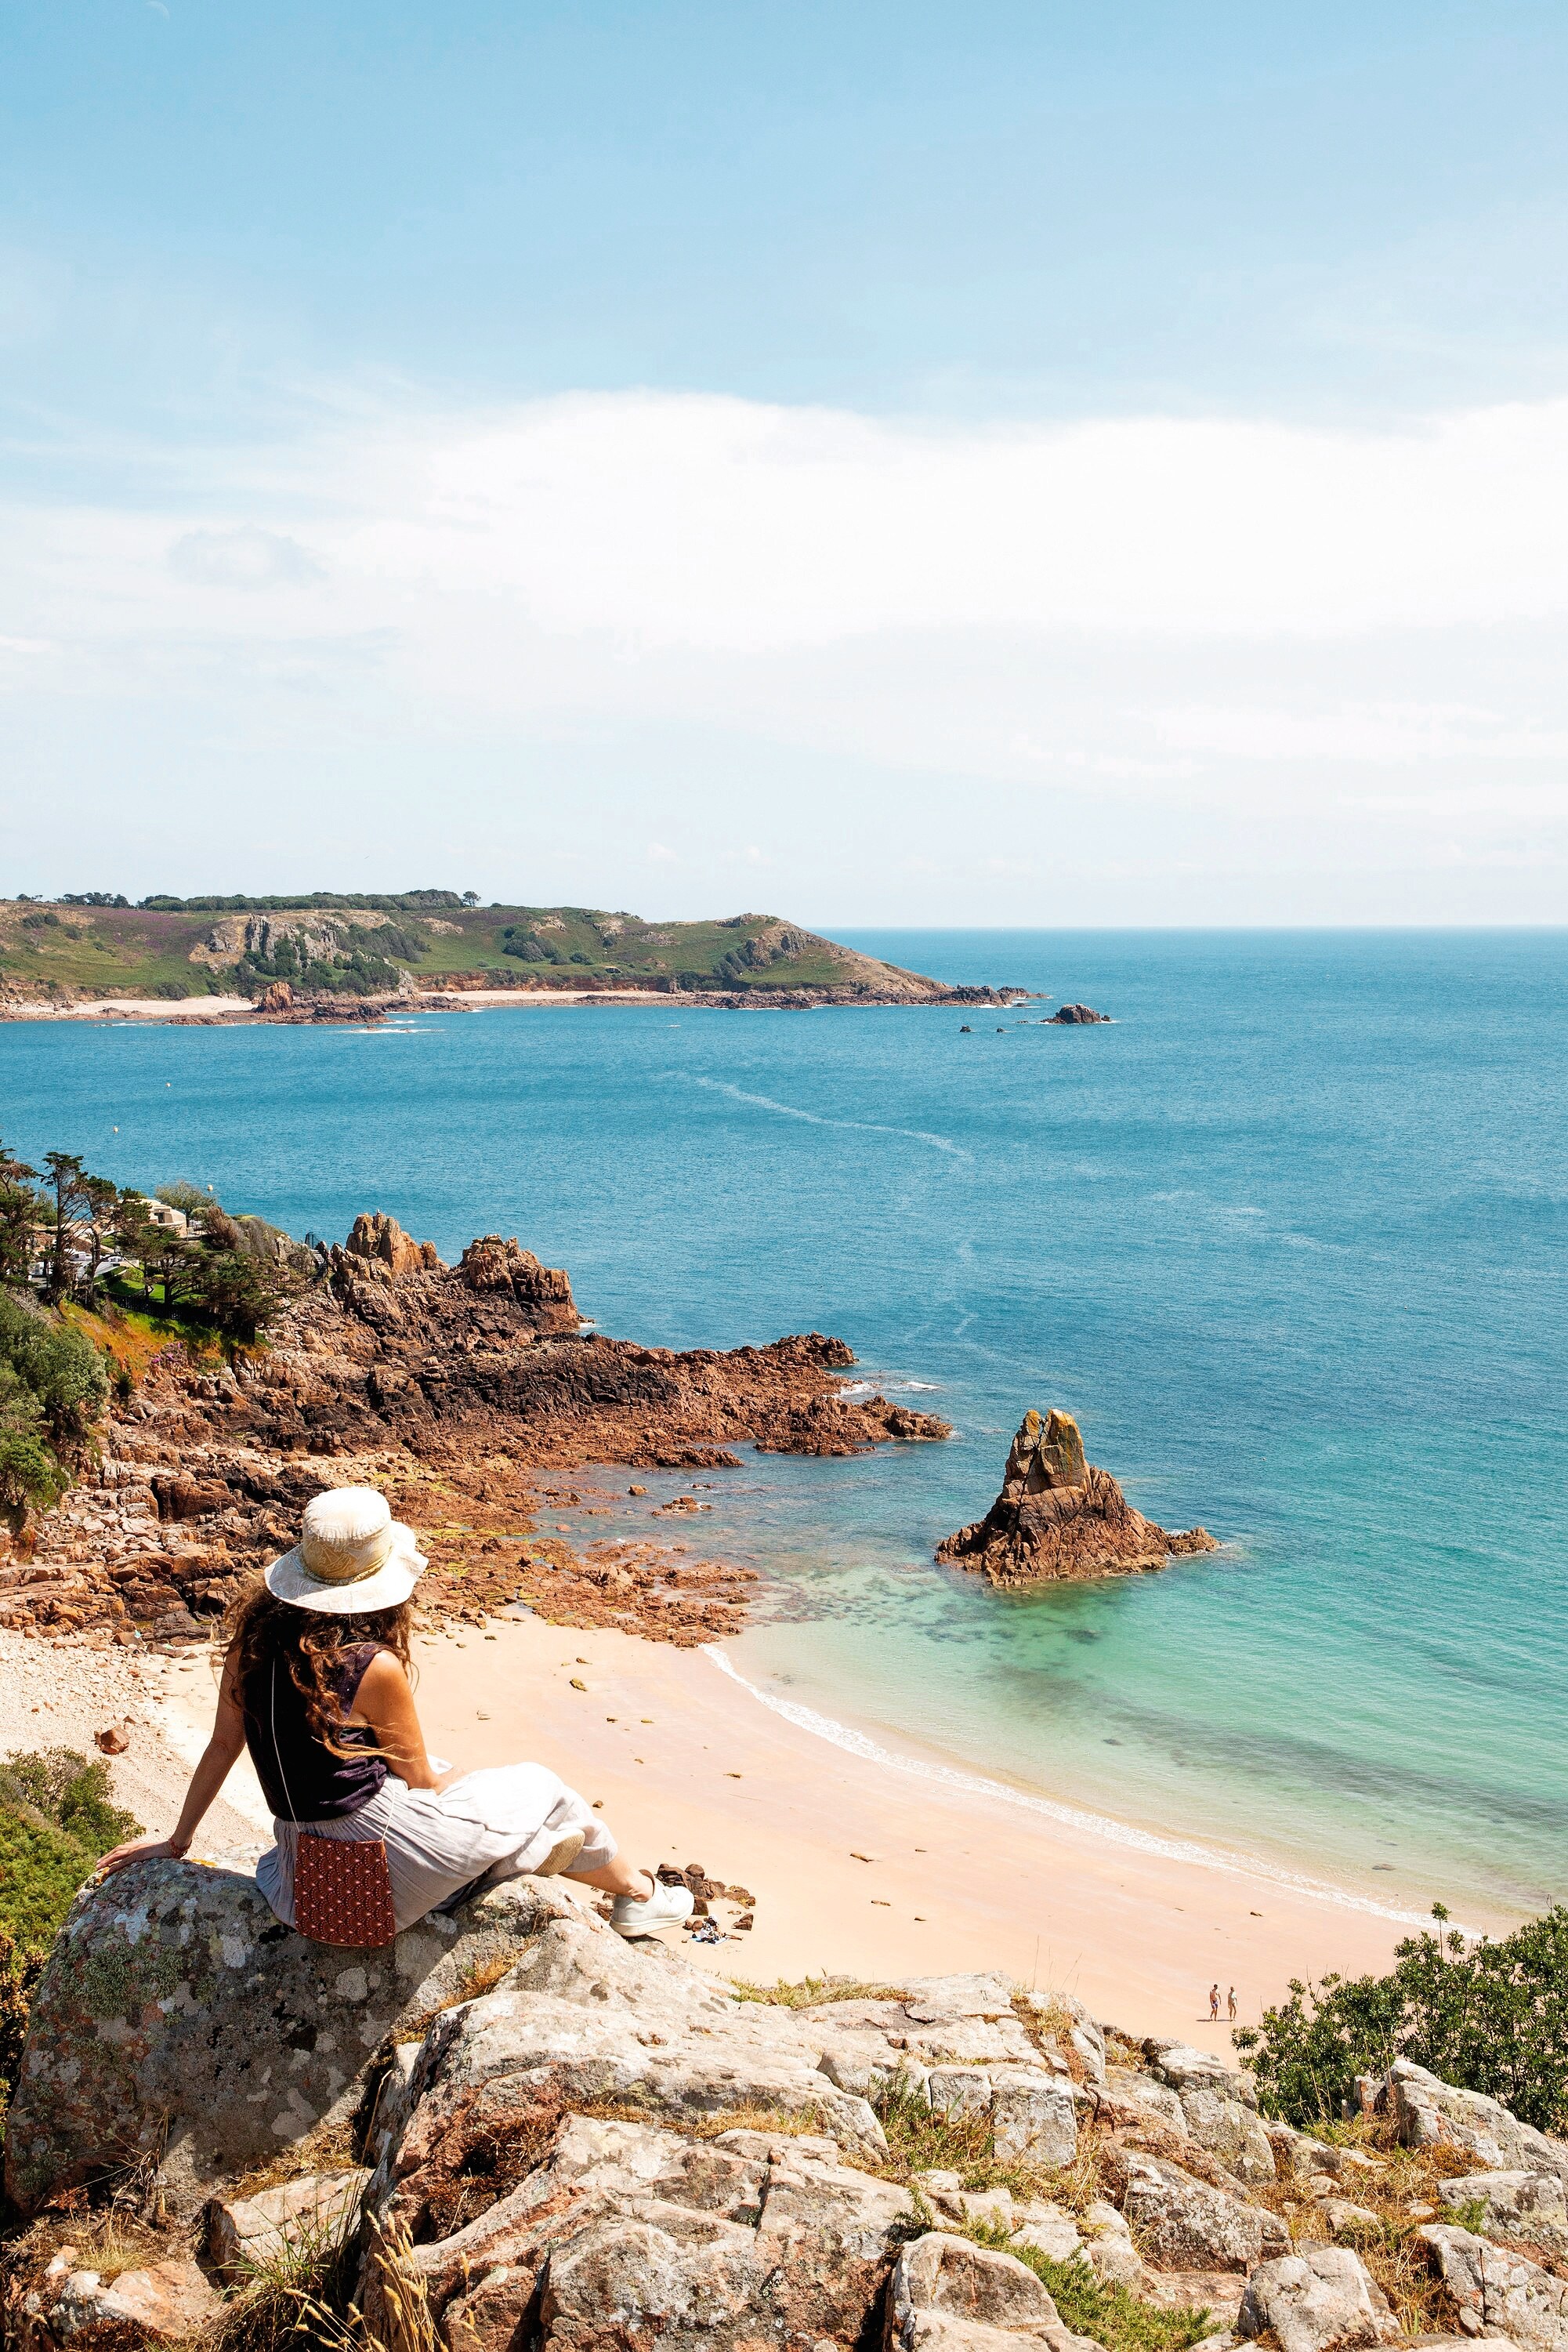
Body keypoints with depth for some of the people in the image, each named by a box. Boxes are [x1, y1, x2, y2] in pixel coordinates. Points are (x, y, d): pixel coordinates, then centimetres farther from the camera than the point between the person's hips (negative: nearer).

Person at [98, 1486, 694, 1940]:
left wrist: (178, 1839, 15)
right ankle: (635, 1892, 37)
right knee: (537, 1789, 13)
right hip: (382, 1855, -7)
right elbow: (419, 1777, -9)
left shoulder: (256, 1635, -7)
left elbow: (223, 1744, 2)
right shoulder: (374, 1668, -23)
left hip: (306, 1859, 7)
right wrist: (463, 1781, 13)